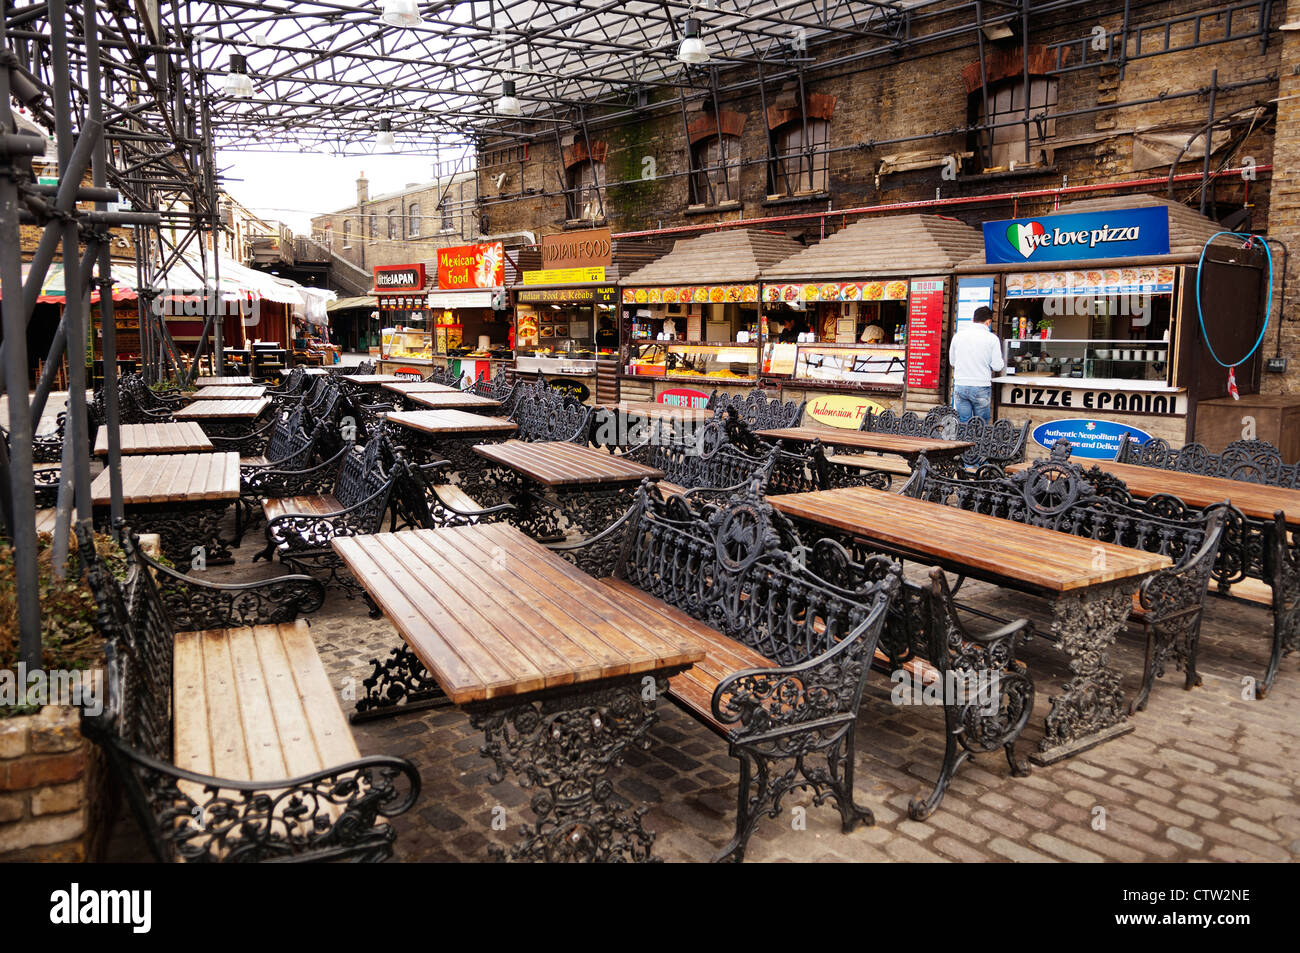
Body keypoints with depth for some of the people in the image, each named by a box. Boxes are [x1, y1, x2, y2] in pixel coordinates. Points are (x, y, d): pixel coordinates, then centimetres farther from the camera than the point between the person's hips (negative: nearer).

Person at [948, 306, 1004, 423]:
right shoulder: (992, 338, -4)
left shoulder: (958, 335, 4)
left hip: (960, 386, 3)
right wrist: (1004, 363, 18)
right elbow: (997, 366, -3)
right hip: (981, 387, -3)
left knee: (963, 423, 7)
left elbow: (952, 361, 12)